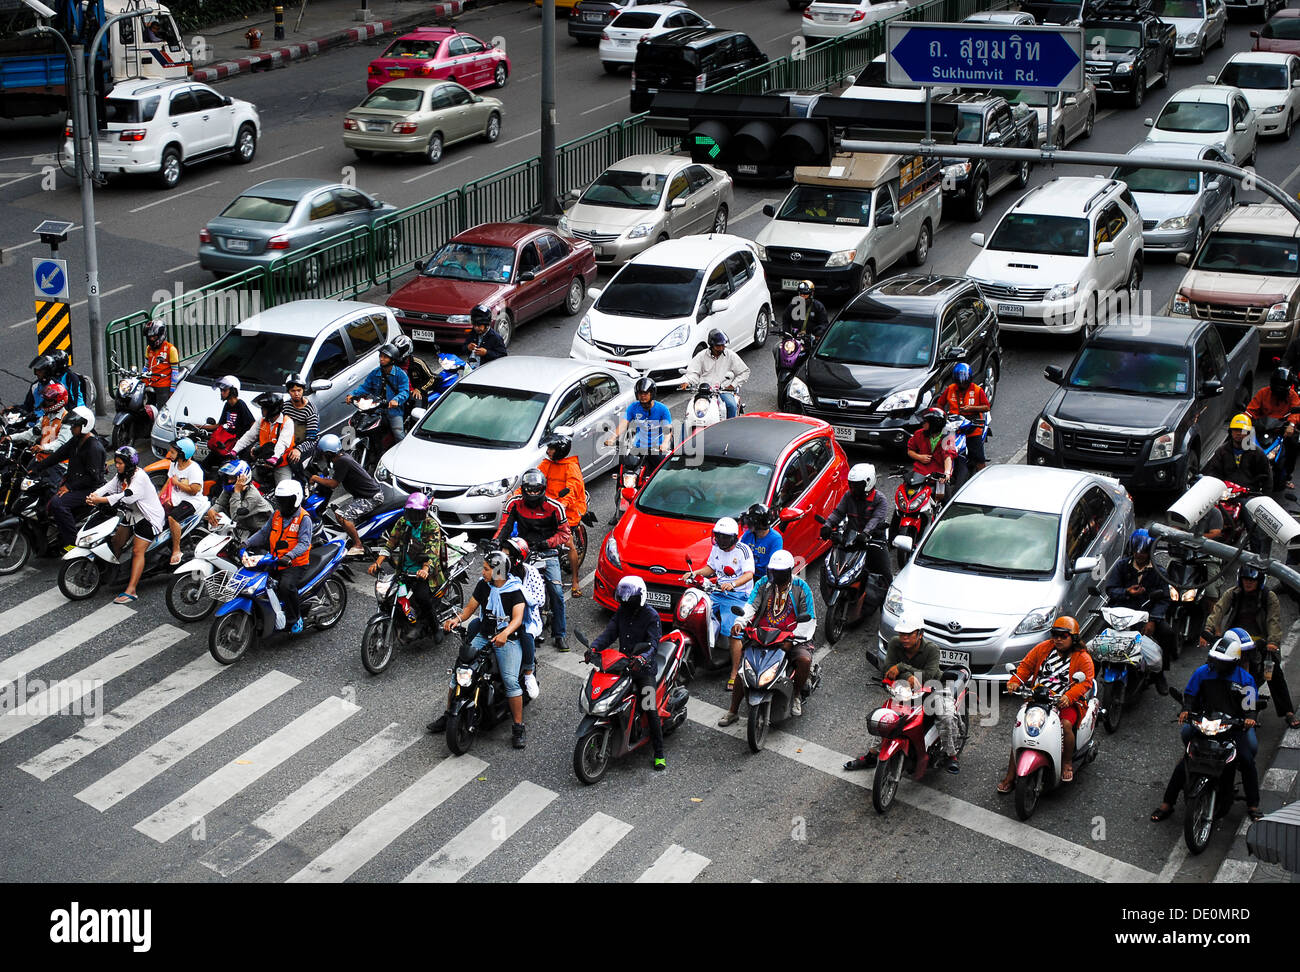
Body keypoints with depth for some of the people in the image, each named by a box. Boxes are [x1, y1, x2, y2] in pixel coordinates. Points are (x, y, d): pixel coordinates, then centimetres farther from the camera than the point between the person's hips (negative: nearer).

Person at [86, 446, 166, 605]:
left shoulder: (140, 477, -24)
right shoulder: (122, 475, 7)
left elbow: (126, 497, -35)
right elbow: (108, 487, -2)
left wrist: (101, 500, -38)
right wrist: (94, 495, -23)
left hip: (148, 517, -10)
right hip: (132, 515, 10)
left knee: (137, 551, -16)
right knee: (116, 543, 12)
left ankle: (131, 591, -21)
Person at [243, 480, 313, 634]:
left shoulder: (304, 519, -10)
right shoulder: (276, 515, 10)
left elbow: (304, 543, -20)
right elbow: (264, 533, 13)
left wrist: (289, 556, -37)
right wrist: (246, 544, -2)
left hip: (295, 564, -7)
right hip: (277, 562, 7)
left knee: (286, 586, -32)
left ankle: (295, 619, -15)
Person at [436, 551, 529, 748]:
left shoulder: (515, 590, -10)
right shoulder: (483, 584, 5)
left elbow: (518, 618, -21)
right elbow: (470, 607, 10)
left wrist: (505, 633, -40)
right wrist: (457, 619, -11)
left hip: (508, 638, -5)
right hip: (483, 636, 5)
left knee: (510, 681, -21)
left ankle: (518, 728, -12)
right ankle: (448, 715, 5)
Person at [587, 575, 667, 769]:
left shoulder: (651, 615, -9)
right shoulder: (621, 612, 9)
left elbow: (652, 642, -17)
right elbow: (609, 633, 2)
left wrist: (642, 658, -37)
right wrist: (593, 648, -17)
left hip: (644, 667, -6)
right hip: (622, 663, 6)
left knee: (650, 708, -11)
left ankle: (659, 754, -4)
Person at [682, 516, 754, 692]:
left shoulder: (743, 550, -10)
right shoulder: (716, 548, 11)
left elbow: (749, 574, -19)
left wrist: (732, 584, -36)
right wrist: (695, 573, 6)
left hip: (738, 594, -7)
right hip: (718, 592, 7)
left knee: (733, 633, -21)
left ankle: (735, 673, -15)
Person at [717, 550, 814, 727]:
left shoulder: (801, 588, -2)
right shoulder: (763, 584, 6)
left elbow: (809, 621, -5)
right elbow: (750, 605, -7)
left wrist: (793, 640, -21)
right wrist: (739, 622, -29)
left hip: (790, 637, -2)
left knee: (805, 659, -30)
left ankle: (797, 695, 0)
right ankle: (733, 711, 0)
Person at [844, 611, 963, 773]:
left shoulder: (931, 649, -23)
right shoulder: (895, 643, -14)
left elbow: (928, 675, -34)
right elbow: (888, 669, -21)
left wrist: (901, 667, -37)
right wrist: (908, 676, -39)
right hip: (905, 688, 4)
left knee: (947, 717, -26)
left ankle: (951, 755, -8)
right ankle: (872, 755, 6)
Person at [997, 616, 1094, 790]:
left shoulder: (1083, 658, -1)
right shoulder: (1043, 648, 9)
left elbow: (1086, 682, -12)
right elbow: (1026, 665, 12)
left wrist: (1068, 697, -30)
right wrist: (1015, 681, -8)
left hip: (1065, 703, -3)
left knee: (1065, 725, -34)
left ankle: (1067, 763, -6)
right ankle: (1010, 777, -10)